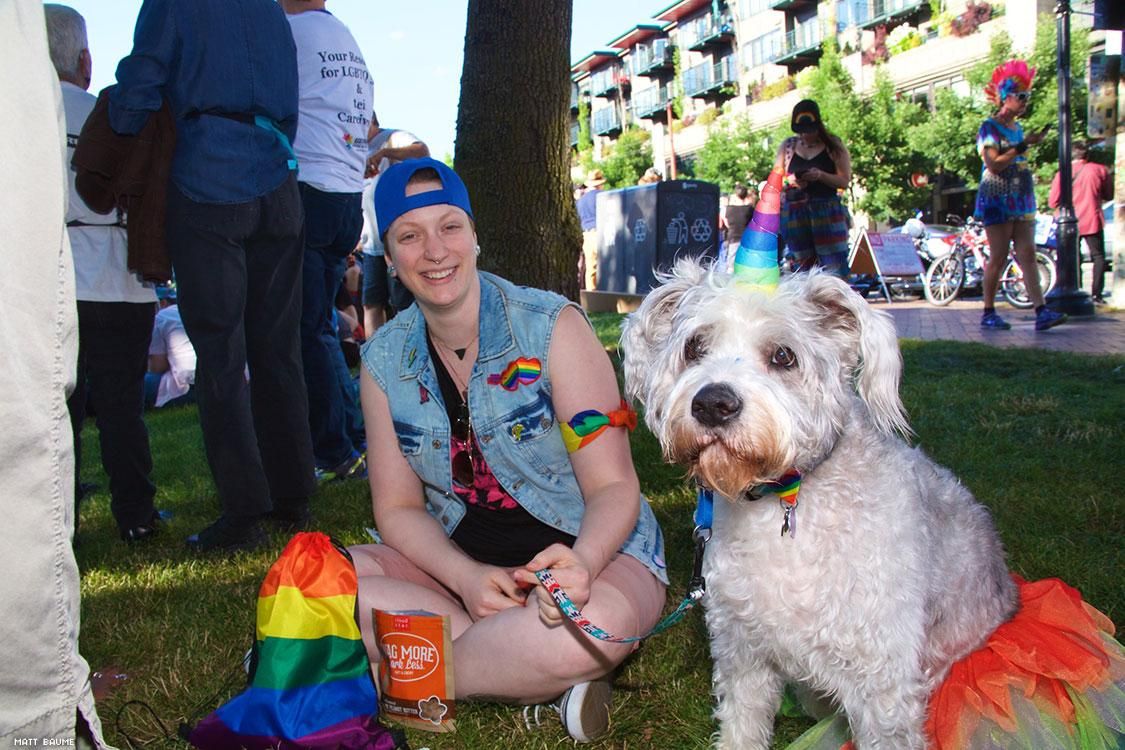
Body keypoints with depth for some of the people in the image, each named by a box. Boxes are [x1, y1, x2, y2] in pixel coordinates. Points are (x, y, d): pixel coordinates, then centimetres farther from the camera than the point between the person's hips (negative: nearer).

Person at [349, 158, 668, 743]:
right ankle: (535, 677, -19)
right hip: (460, 559, 4)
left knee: (587, 625, -39)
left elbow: (614, 487, -14)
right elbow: (399, 507, 2)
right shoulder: (384, 360, 0)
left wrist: (579, 562, -37)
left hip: (590, 548, -4)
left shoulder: (551, 327, -13)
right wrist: (466, 578, -20)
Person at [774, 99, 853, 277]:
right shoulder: (787, 146, 11)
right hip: (794, 213, 3)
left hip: (827, 211, -3)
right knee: (803, 267, 5)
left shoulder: (833, 146, 2)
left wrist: (820, 175, -18)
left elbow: (844, 181, -1)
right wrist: (790, 181, -9)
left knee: (834, 263, -11)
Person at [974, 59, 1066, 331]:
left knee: (1028, 254, -2)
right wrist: (1023, 146, -17)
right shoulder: (990, 127, -5)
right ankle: (988, 313, 4)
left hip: (1022, 200, 7)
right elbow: (994, 164, -16)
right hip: (997, 200, -7)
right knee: (998, 257, -5)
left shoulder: (1018, 128, 18)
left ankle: (1041, 312, -10)